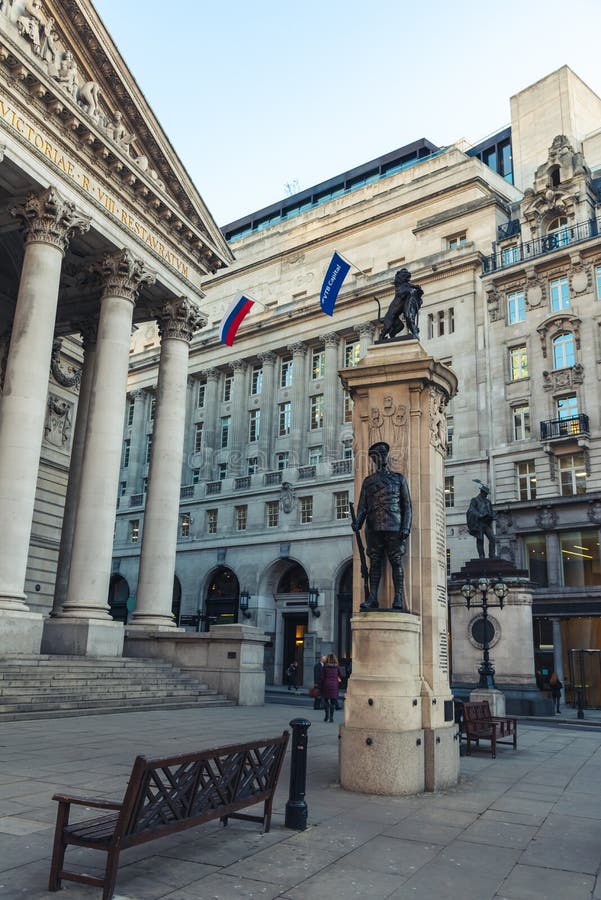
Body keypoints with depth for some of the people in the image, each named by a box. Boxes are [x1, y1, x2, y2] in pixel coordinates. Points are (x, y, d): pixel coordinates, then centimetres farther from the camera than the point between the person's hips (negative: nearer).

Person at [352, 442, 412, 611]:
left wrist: (406, 527, -6)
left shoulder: (398, 478, 13)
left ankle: (398, 599, -6)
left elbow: (407, 505, 7)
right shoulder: (368, 481, 17)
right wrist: (357, 522, -7)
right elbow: (362, 505, 12)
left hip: (394, 527, -2)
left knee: (396, 562, -5)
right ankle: (372, 598, 0)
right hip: (374, 527, 2)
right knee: (374, 562, 0)